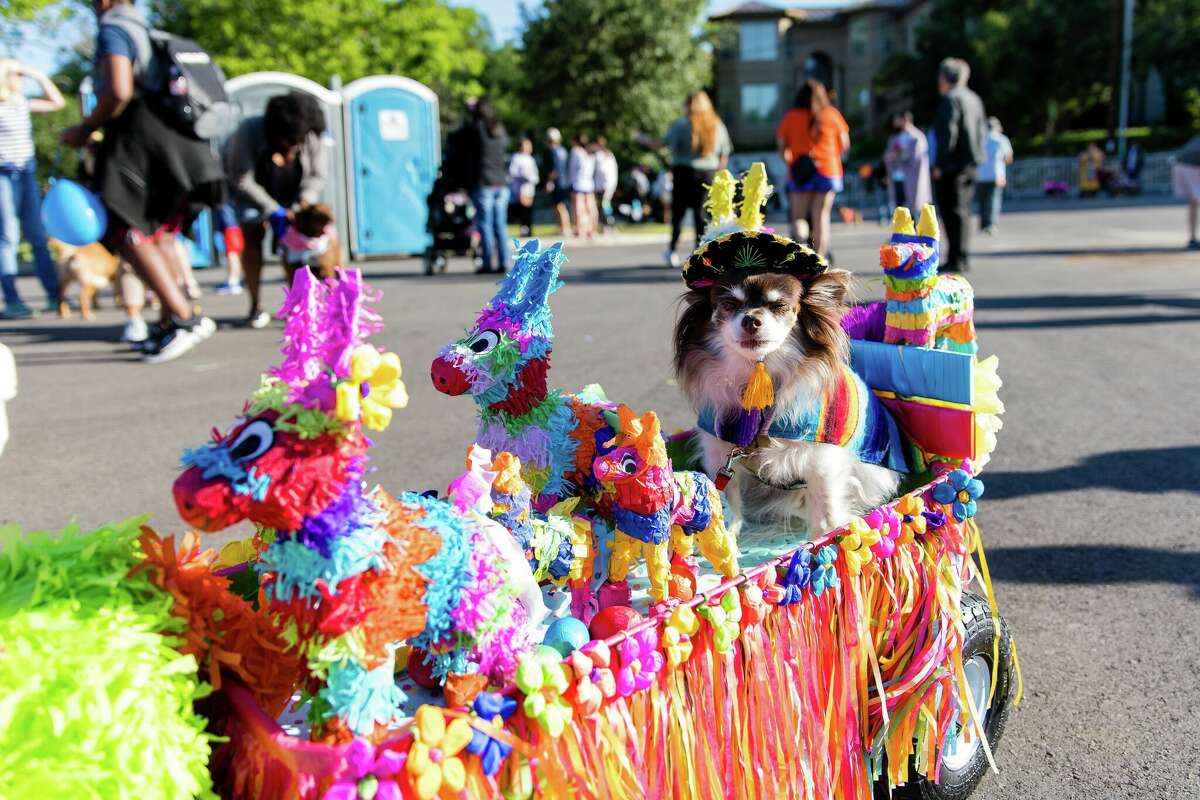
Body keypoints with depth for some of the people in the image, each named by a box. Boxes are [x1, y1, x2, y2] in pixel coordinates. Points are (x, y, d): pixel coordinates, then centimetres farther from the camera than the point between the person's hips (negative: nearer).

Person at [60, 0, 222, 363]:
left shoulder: (112, 30, -2)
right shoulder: (148, 33, 25)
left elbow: (119, 91, -18)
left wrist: (86, 129, -5)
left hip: (142, 142, -9)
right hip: (177, 145, 9)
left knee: (126, 233, -10)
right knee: (160, 235, 13)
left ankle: (184, 318, -21)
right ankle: (169, 324, 12)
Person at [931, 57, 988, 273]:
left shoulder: (950, 99, -11)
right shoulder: (974, 99, 16)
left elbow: (948, 134, -18)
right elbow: (983, 130, 18)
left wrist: (940, 164, -15)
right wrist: (976, 156, 19)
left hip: (952, 166, -9)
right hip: (970, 164, 9)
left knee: (952, 211, -6)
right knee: (962, 210, 14)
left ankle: (956, 259, -7)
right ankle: (962, 257, 18)